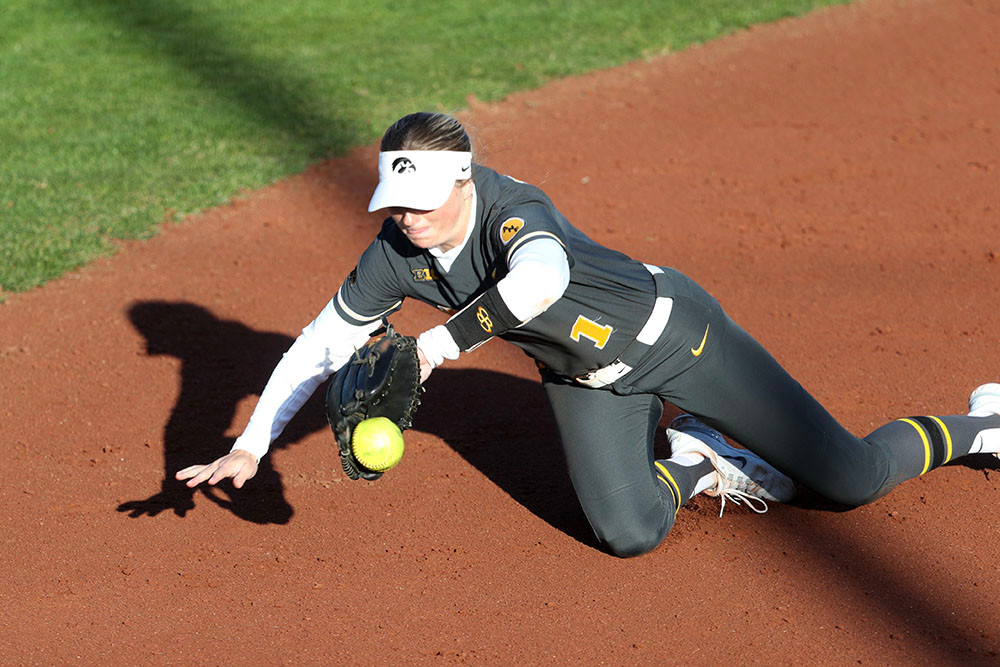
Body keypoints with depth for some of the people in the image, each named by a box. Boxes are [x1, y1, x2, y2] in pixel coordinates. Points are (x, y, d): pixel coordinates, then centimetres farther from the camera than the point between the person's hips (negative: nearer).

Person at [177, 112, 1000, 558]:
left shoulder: (512, 208, -33)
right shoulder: (397, 254, -14)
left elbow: (541, 279, -58)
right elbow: (321, 344, -6)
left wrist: (443, 341, -52)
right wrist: (250, 445, -15)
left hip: (673, 330, -5)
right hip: (586, 381, 5)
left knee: (852, 480, -6)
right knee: (628, 533, -20)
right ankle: (703, 462, 12)